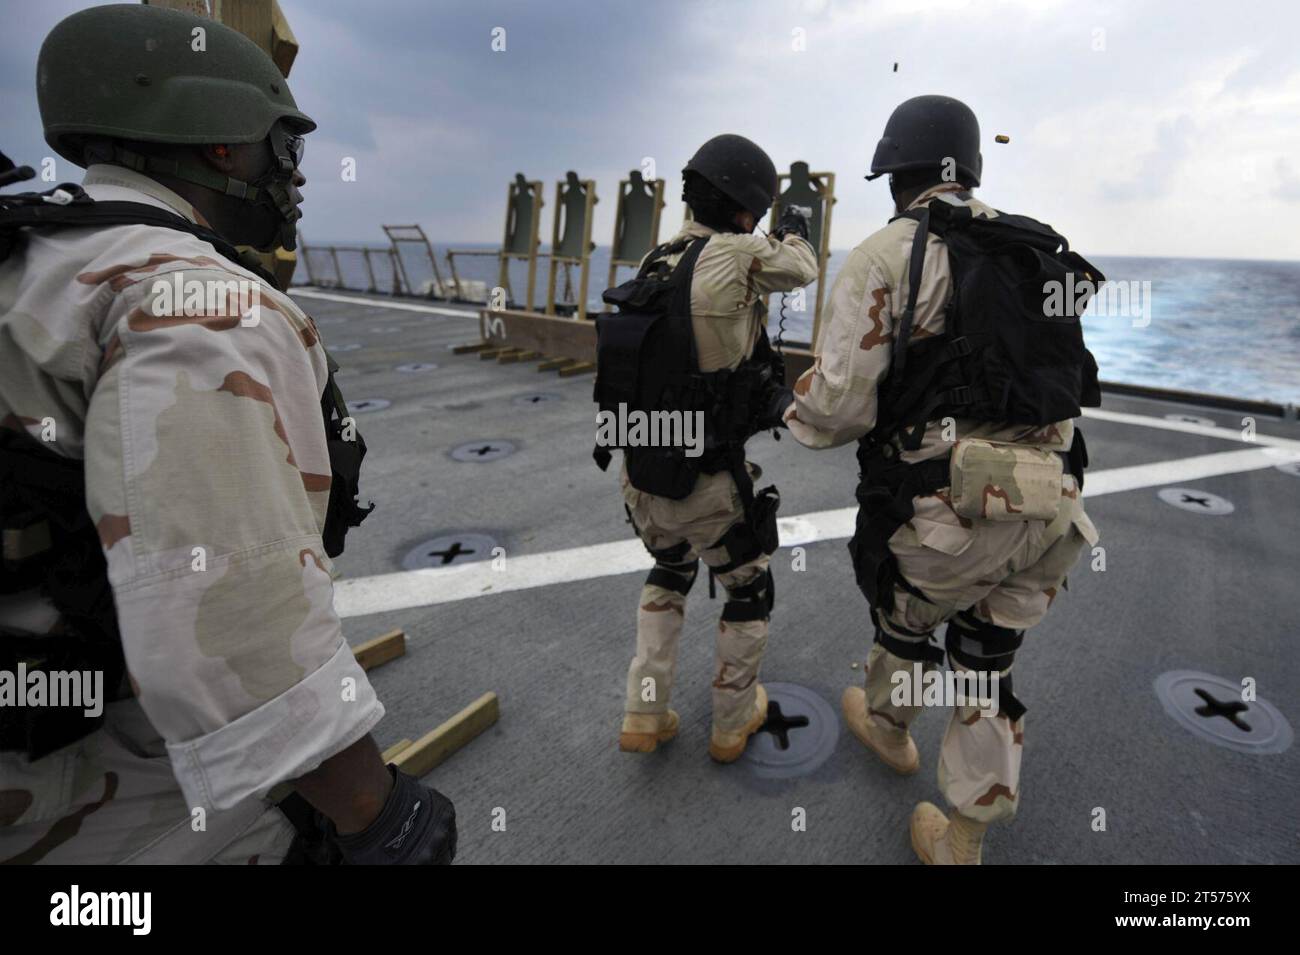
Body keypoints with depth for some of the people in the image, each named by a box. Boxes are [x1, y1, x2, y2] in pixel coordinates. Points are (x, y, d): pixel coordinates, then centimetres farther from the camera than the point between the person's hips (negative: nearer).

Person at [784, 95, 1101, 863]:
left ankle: (888, 726, 54)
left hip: (951, 509, -5)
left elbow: (839, 406, -13)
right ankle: (961, 844, 34)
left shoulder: (887, 255, -6)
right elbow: (1054, 376, 19)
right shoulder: (1039, 253, 14)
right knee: (986, 668, 21)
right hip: (1050, 508, 6)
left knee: (905, 621, 25)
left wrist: (798, 409, 10)